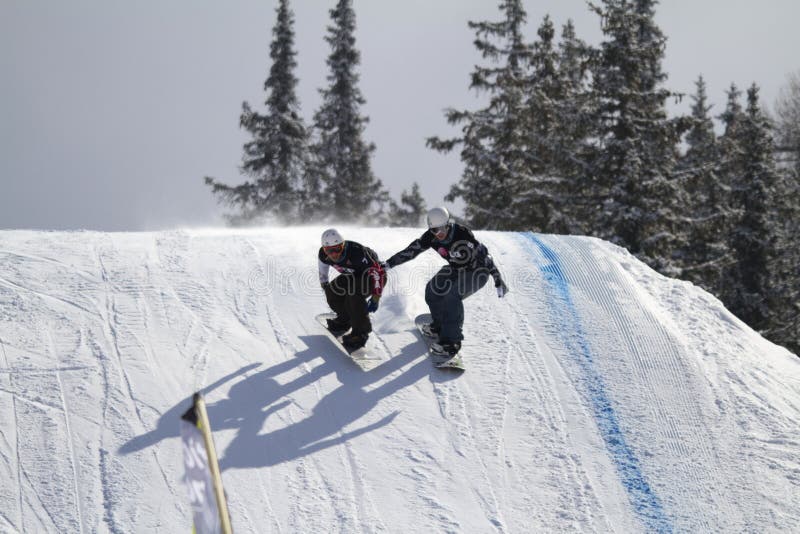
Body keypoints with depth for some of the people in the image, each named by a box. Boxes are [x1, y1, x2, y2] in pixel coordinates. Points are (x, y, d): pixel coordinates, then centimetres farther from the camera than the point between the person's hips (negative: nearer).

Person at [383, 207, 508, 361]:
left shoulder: (462, 234, -33)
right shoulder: (431, 237, -16)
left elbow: (484, 255, -29)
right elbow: (410, 251, -6)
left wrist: (498, 280, -30)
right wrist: (388, 264, -8)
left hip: (478, 270, -7)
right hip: (457, 269, 7)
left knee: (453, 295, -26)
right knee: (433, 290, 0)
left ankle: (452, 342, -25)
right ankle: (440, 326, 26)